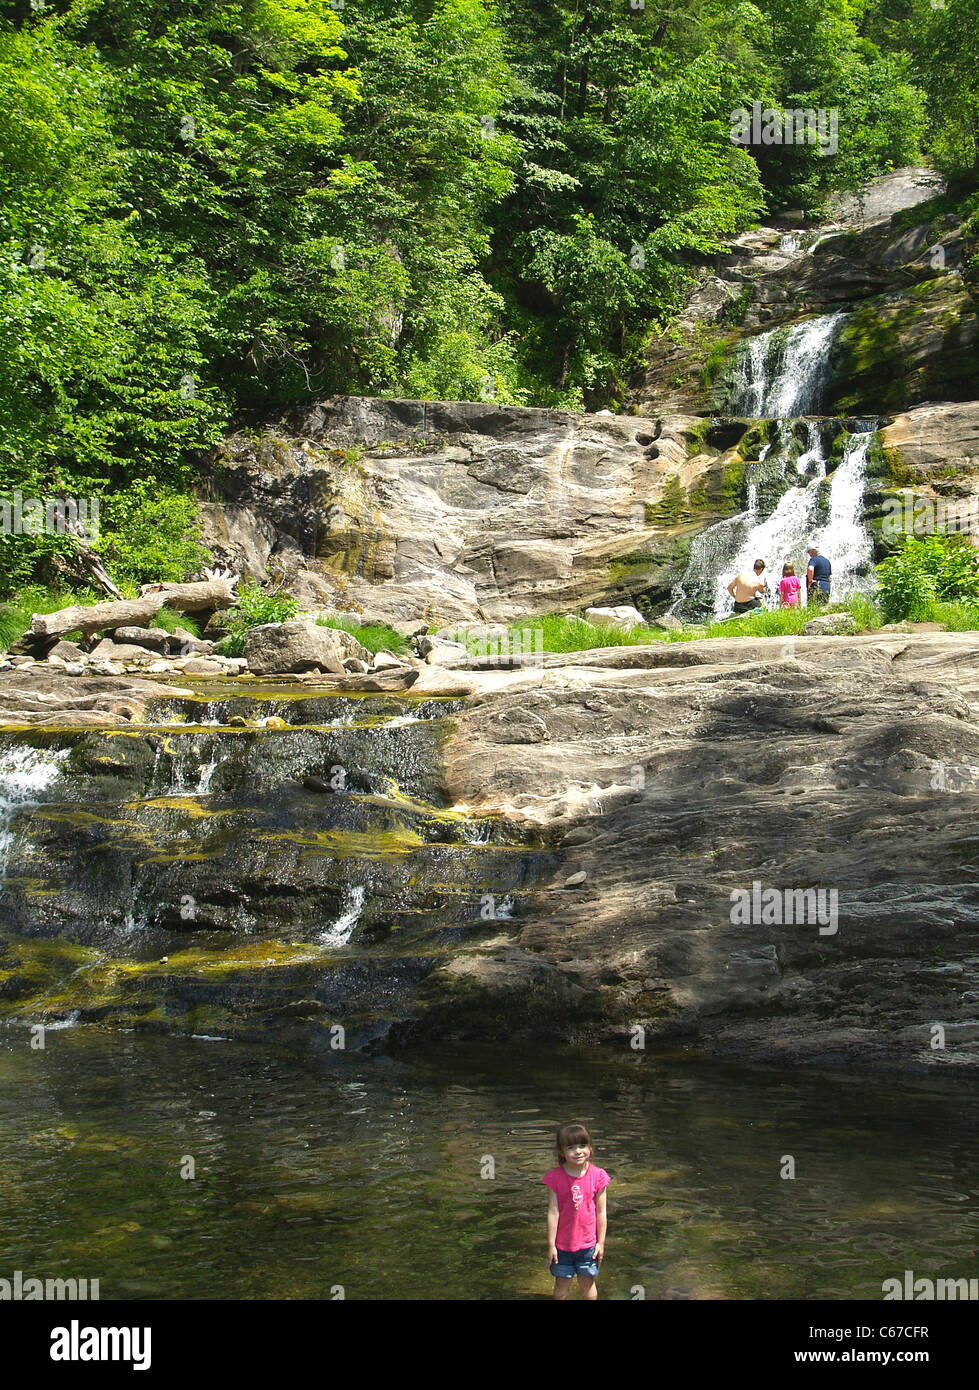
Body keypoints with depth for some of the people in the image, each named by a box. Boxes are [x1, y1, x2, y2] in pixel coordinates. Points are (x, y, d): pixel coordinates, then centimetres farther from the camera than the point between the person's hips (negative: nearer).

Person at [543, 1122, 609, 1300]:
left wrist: (601, 1242, 1)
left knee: (587, 1283, 14)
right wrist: (551, 1245, -7)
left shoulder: (597, 1176, -11)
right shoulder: (555, 1178, -14)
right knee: (562, 1285, 11)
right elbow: (553, 1213, -10)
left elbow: (601, 1212, -3)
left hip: (588, 1243, 1)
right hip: (562, 1244, -1)